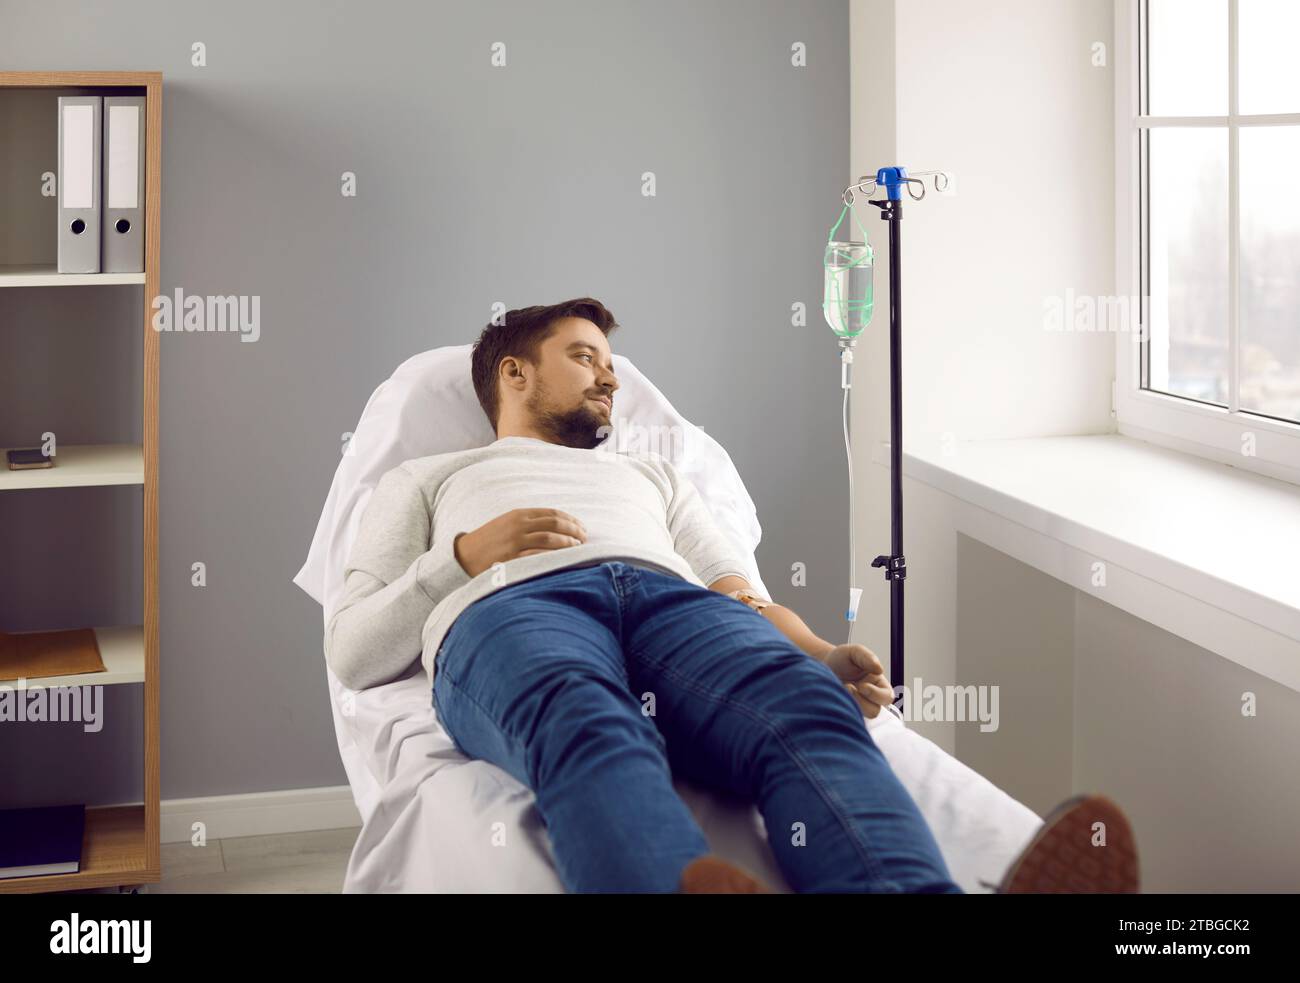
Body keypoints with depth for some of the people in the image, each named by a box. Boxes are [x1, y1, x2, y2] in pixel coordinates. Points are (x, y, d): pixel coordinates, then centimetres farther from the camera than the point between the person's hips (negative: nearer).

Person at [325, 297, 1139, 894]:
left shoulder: (652, 473, 42)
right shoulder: (426, 480, 35)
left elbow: (745, 598, 25)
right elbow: (351, 653, 20)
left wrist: (822, 655, 1)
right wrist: (464, 554, 3)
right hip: (508, 609, -3)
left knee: (801, 702, -36)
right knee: (588, 725, -43)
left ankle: (914, 890, -67)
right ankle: (696, 884, -75)